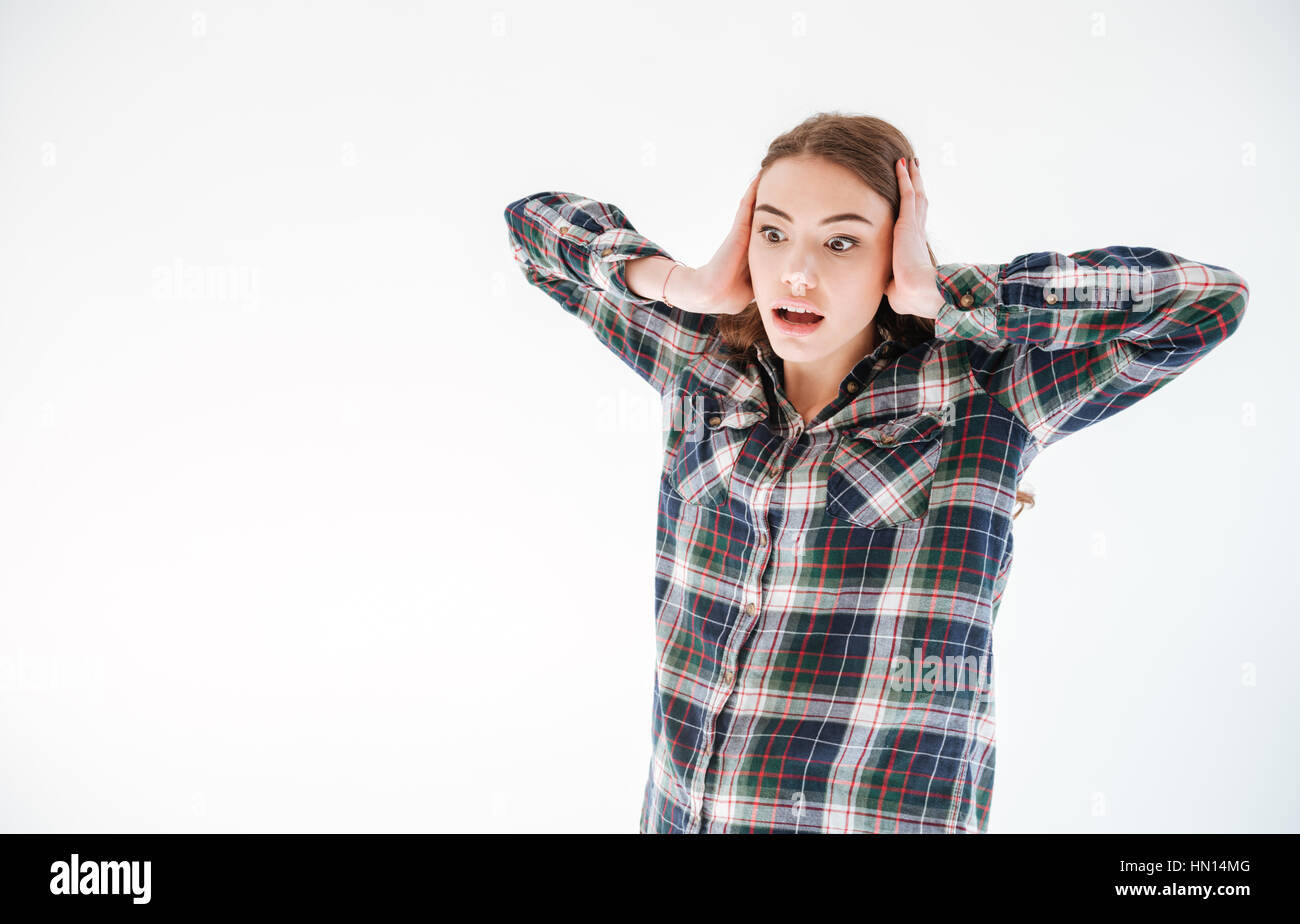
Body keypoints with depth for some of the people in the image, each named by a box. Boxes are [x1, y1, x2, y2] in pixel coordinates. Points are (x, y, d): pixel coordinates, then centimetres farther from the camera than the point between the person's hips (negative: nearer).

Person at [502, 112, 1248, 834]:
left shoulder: (982, 394, -10)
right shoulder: (708, 363, 1)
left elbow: (1210, 297, -19)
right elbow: (538, 222, 11)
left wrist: (941, 295, -17)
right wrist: (685, 284, -7)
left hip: (890, 815, -4)